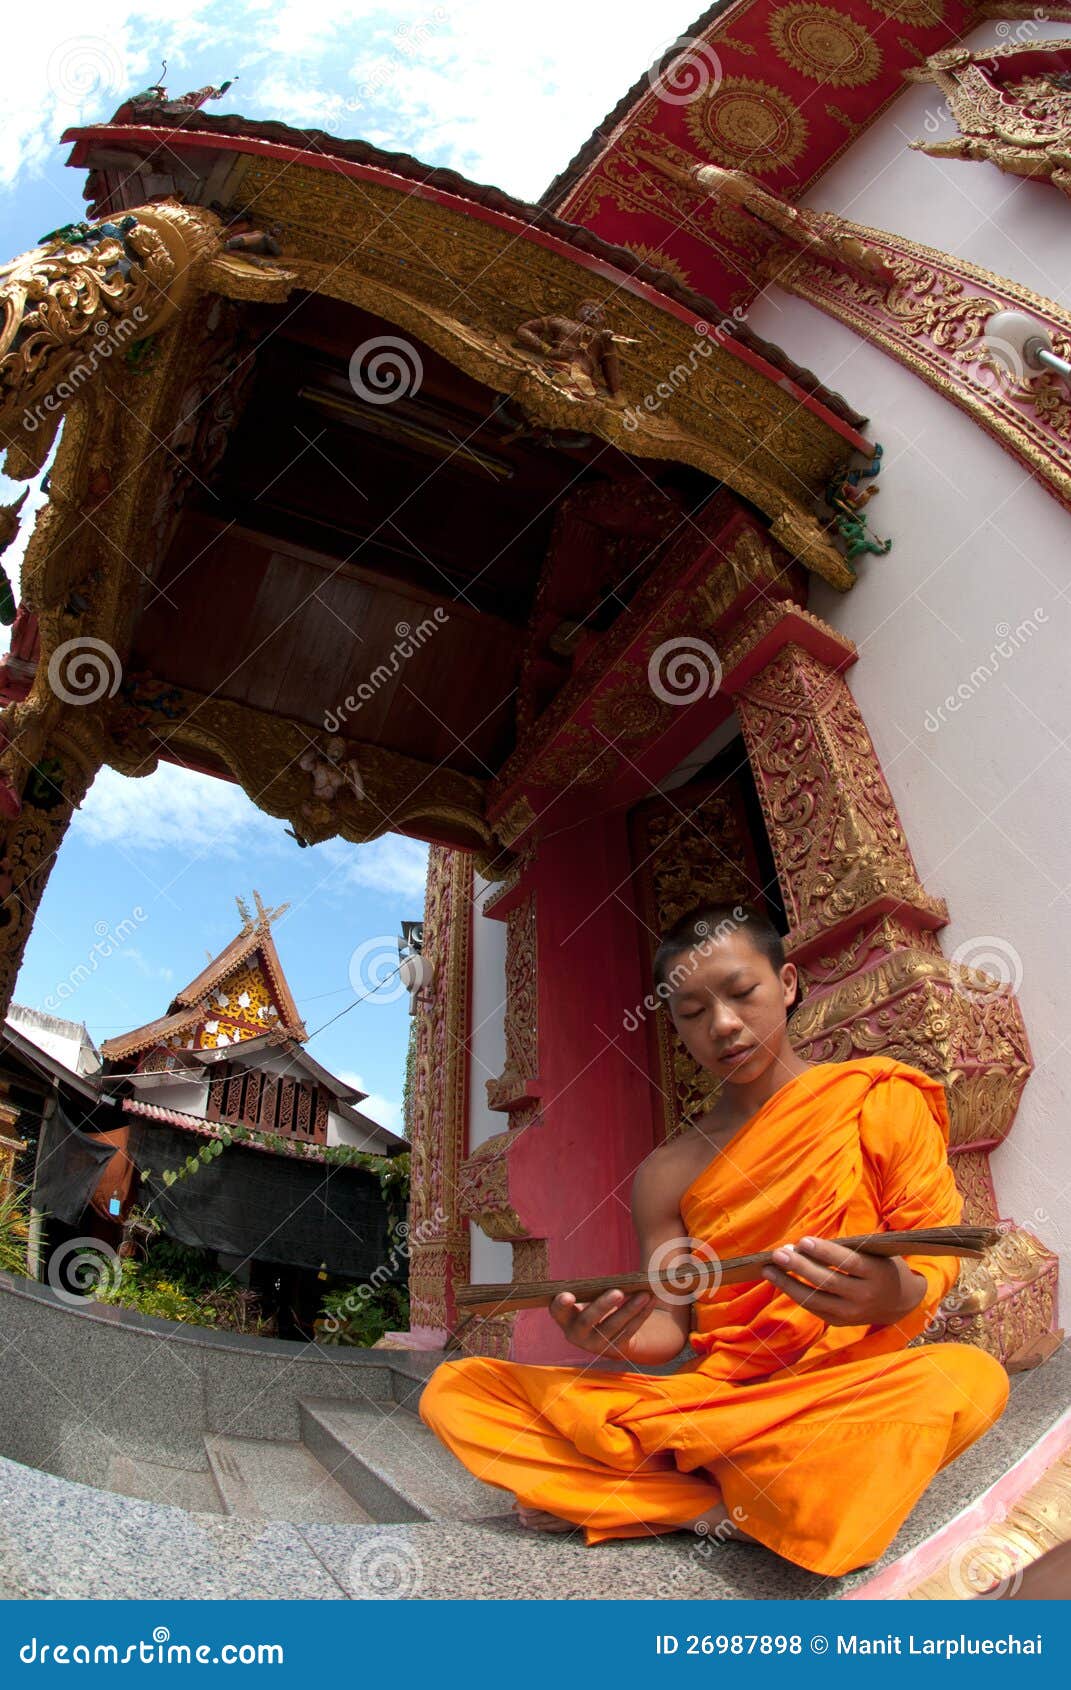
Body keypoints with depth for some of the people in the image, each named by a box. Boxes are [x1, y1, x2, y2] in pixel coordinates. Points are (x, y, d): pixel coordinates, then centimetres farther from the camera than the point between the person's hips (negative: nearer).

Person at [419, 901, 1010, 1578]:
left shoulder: (877, 1097, 3)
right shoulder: (667, 1174, 10)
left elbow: (937, 1256, -2)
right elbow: (668, 1330, 8)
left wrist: (897, 1293, -26)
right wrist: (621, 1340, -16)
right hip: (708, 1392, 3)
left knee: (968, 1376, -37)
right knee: (454, 1389, -9)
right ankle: (715, 1508, -16)